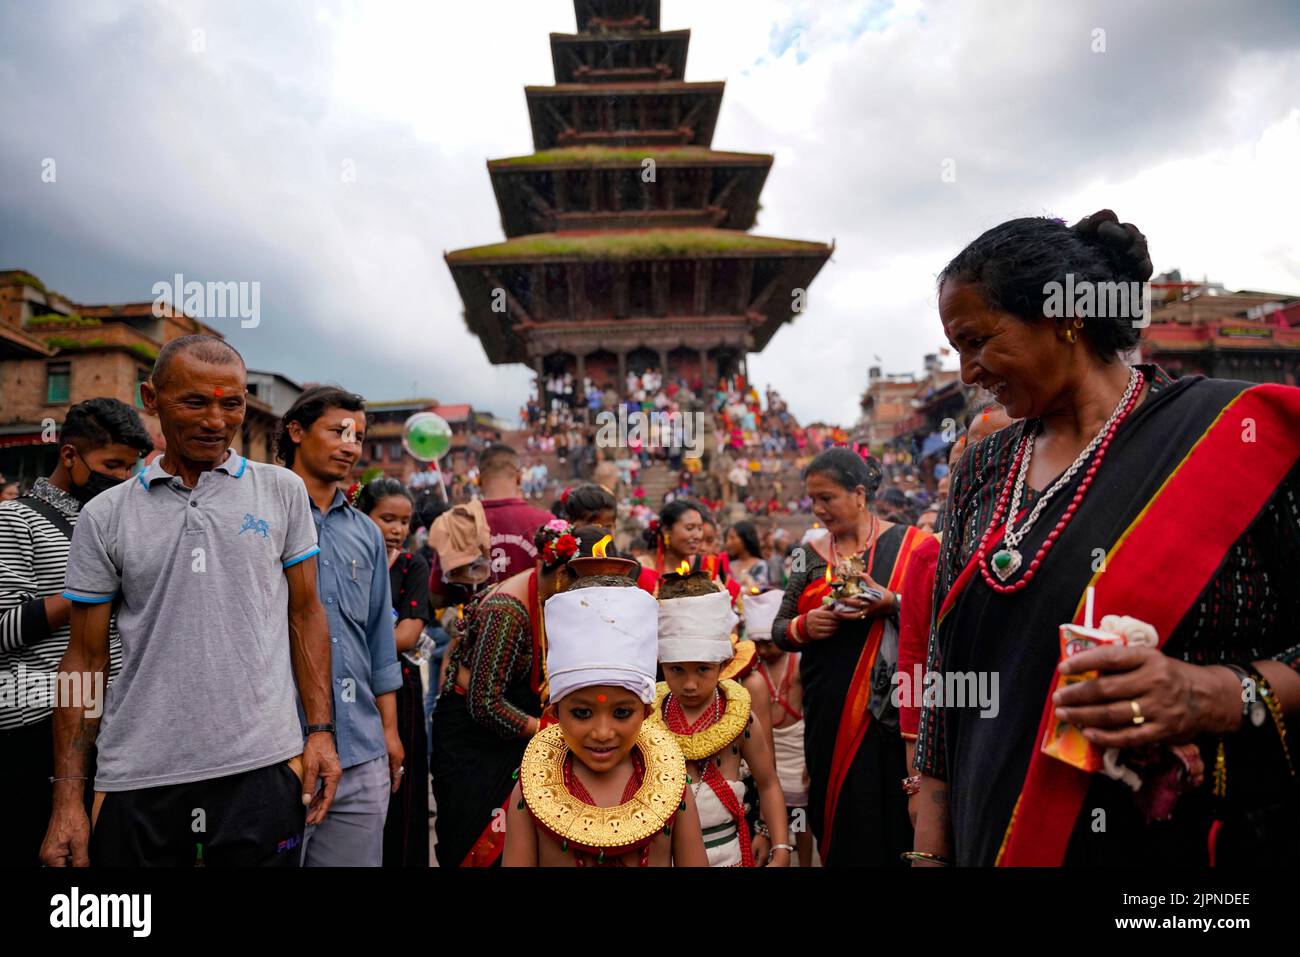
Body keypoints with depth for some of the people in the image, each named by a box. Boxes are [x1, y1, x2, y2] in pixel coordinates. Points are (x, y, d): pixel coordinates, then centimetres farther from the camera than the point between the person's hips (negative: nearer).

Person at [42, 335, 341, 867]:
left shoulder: (282, 492, 3)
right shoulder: (104, 516, 3)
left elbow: (305, 614, 6)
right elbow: (85, 658, 6)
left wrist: (320, 731, -2)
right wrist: (68, 793, 2)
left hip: (263, 764, -1)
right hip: (136, 776, 1)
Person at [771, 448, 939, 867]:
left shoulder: (909, 545, -2)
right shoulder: (810, 553, 9)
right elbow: (779, 630, 11)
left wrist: (891, 604, -20)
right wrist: (803, 626, -9)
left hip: (888, 709, -3)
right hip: (826, 710, 3)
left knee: (887, 818, -1)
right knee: (836, 814, 8)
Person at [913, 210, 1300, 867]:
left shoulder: (1239, 435, -10)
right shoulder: (981, 472, 4)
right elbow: (947, 668, 5)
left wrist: (1224, 695, -26)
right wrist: (931, 850, 3)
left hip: (1185, 843, -4)